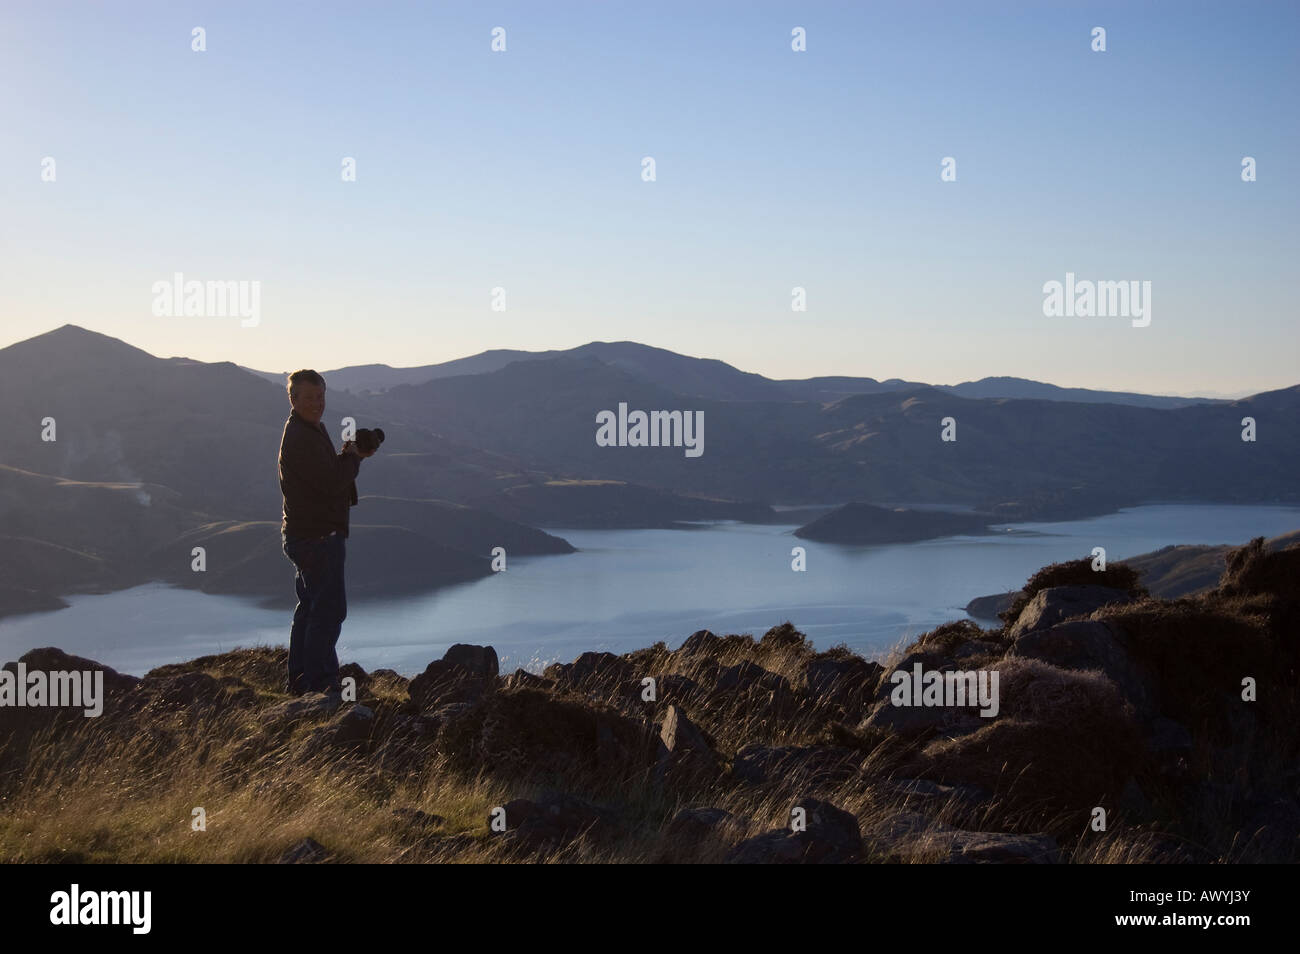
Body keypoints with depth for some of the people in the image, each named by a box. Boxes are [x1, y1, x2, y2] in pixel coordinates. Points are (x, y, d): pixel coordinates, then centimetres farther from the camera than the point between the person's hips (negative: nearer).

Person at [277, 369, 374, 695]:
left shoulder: (312, 430, 14)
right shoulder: (299, 438, -20)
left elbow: (329, 472, 19)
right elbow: (330, 483, -25)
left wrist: (350, 455, 2)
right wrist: (353, 457, -9)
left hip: (307, 535, 11)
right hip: (315, 537, -11)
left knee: (310, 607, 18)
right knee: (329, 610, -7)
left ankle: (299, 678, 27)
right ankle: (321, 682, -1)